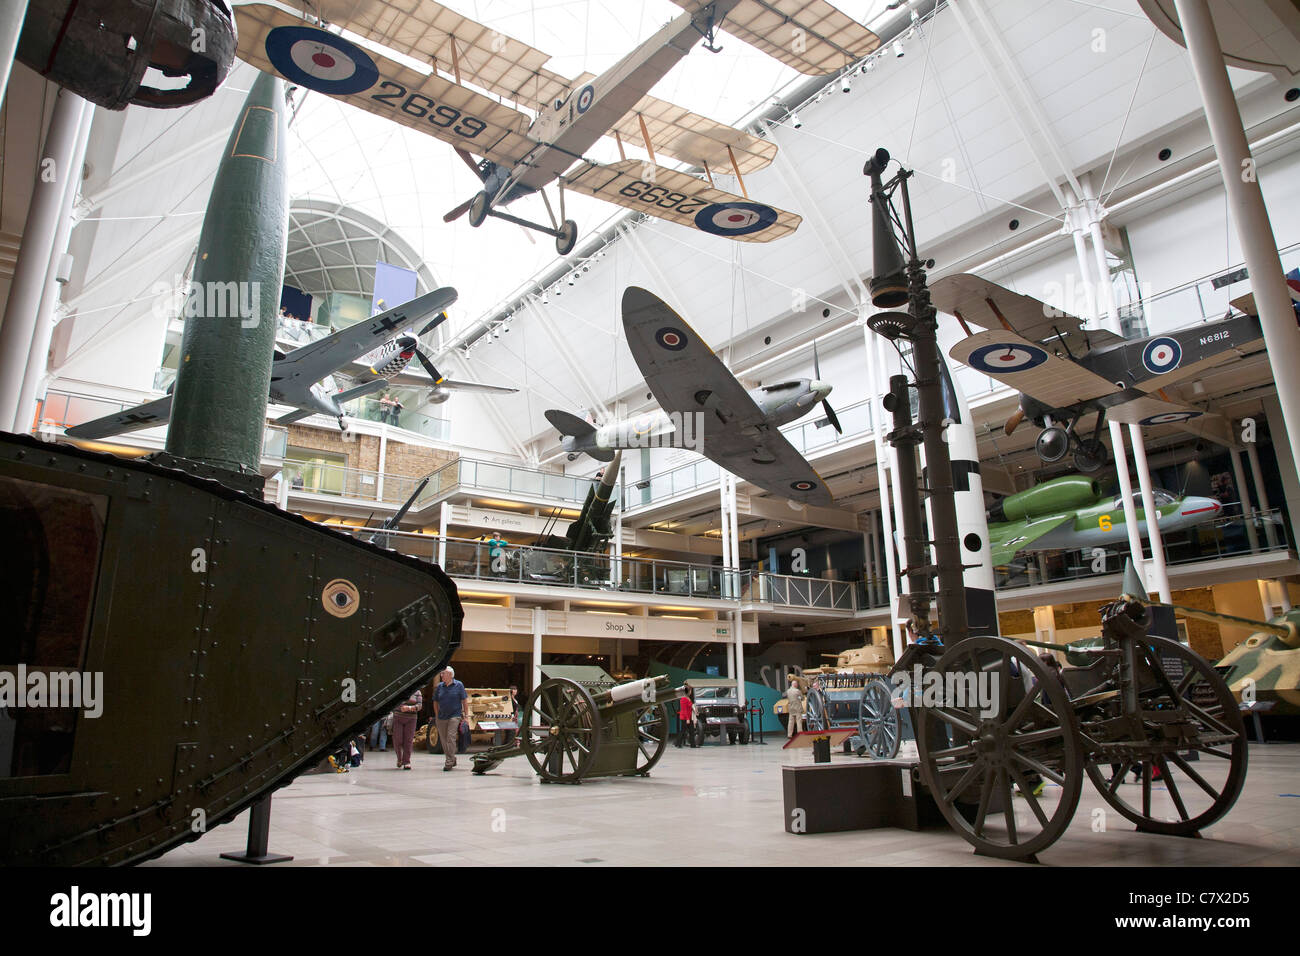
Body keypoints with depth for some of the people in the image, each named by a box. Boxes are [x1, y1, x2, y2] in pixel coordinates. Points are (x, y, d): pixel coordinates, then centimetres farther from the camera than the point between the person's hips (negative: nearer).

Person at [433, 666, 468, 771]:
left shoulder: (459, 685, -1)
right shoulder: (439, 686, 6)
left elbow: (463, 701, 3)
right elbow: (435, 702, 14)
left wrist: (465, 715, 0)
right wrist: (437, 716, 8)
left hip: (454, 716, -4)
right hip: (441, 718, 4)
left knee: (451, 738, -14)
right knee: (444, 740, 8)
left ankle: (449, 762, -12)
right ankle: (452, 759, 25)